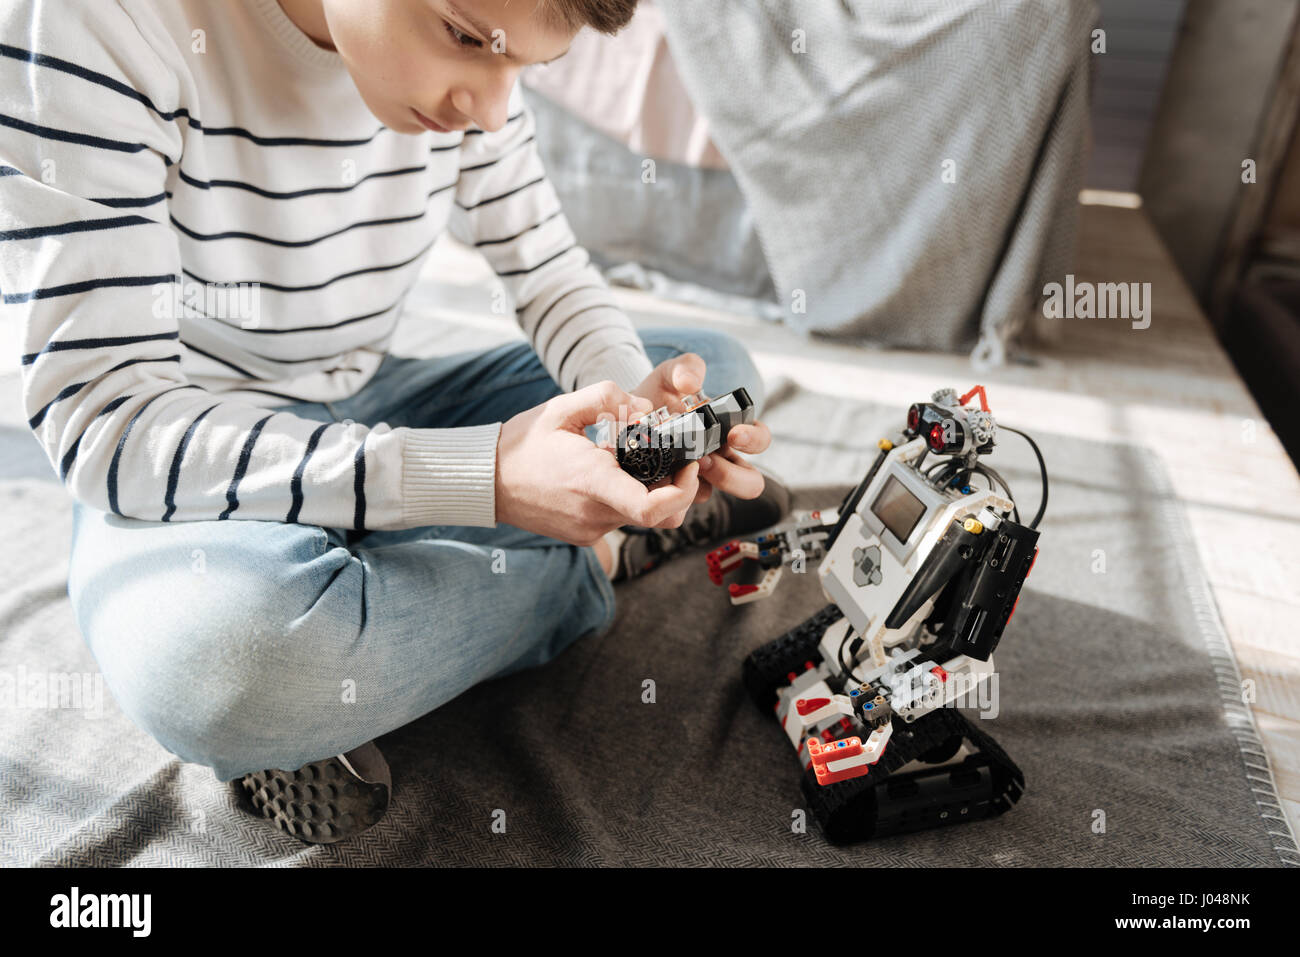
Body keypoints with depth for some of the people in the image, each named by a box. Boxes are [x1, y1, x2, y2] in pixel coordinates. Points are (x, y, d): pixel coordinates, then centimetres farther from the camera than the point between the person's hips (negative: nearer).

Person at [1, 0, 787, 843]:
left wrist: (641, 402, -23)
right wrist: (485, 474, -39)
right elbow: (103, 422, -27)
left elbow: (555, 280, 1)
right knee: (219, 659, -40)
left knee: (719, 367, -1)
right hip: (177, 475, -4)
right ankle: (601, 559, -9)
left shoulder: (470, 76, -5)